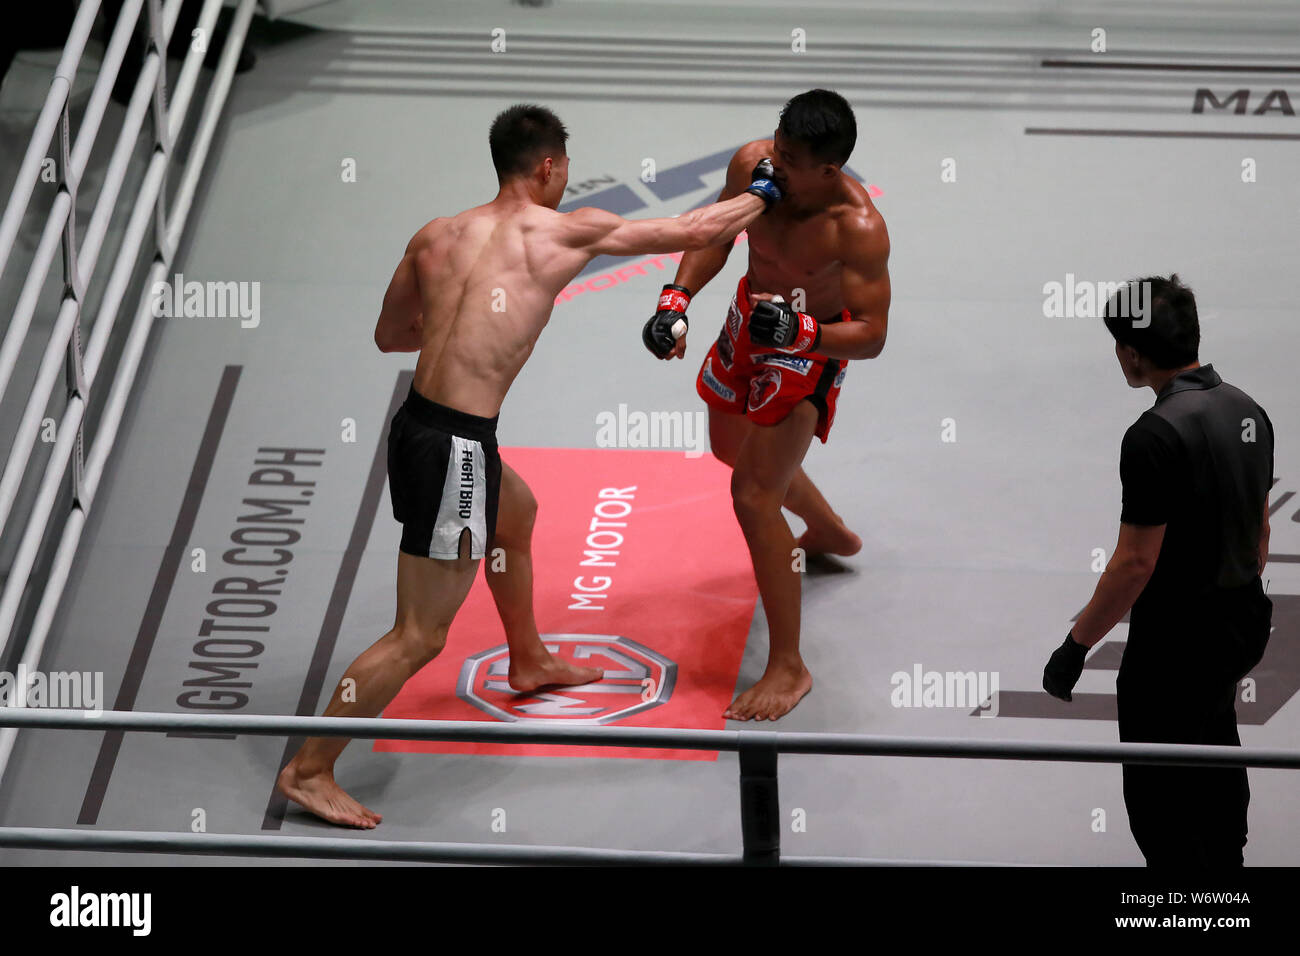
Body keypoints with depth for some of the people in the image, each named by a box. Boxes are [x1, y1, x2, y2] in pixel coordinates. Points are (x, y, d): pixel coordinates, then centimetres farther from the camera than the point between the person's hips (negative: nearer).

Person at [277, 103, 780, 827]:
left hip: (417, 422, 8)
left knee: (516, 510, 36)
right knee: (419, 638, 0)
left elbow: (389, 335, 19)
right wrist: (762, 195, 22)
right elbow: (694, 233, 4)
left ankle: (529, 660, 56)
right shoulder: (569, 232, -5)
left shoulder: (436, 237, 8)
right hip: (456, 448, -8)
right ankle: (308, 771, 4)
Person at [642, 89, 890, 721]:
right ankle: (830, 533, 59)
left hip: (812, 345, -7)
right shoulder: (753, 164, -21)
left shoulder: (859, 229, -36)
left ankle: (788, 668, -2)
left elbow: (871, 336, -32)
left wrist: (800, 332, -47)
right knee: (732, 448, 29)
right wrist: (676, 299, -12)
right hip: (752, 313, 7)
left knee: (754, 494, -12)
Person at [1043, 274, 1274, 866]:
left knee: (1159, 801, 1)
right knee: (1217, 776, 26)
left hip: (1177, 639, -9)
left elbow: (1136, 562, -23)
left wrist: (1074, 647, -15)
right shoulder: (1247, 411, 3)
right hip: (1241, 626, 9)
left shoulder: (1156, 435, -24)